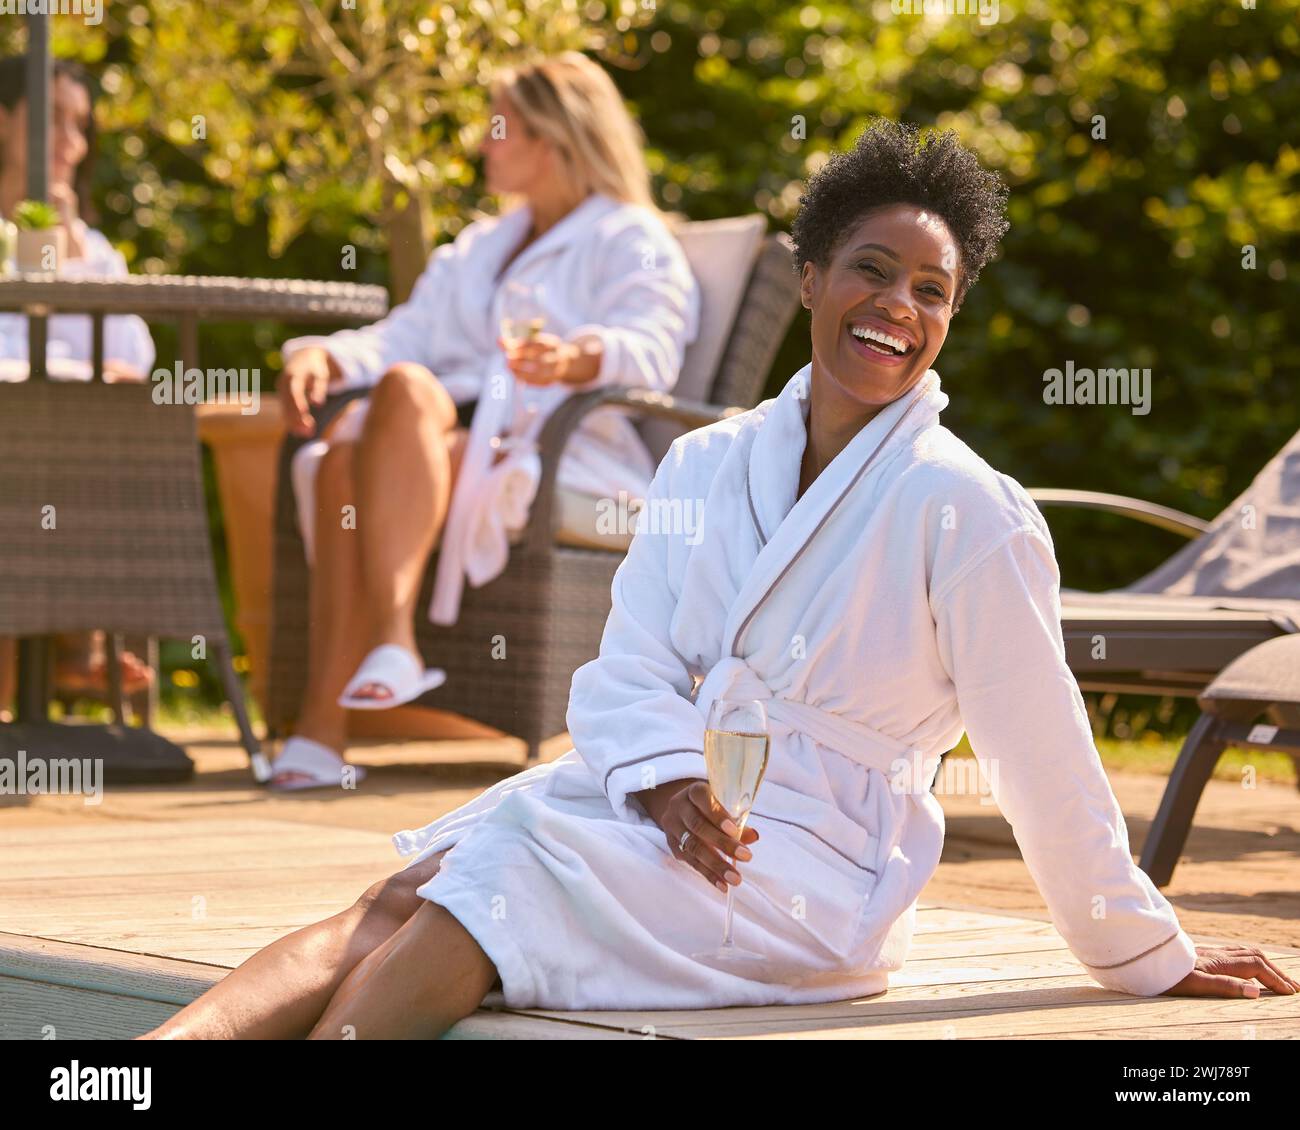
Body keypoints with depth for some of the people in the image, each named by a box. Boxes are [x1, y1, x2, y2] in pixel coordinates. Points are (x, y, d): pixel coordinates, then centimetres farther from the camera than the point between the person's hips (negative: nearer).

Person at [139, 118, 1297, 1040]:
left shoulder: (965, 511, -4)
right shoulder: (708, 463, 14)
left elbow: (1041, 755, 0)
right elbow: (629, 666, 8)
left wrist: (1148, 958, 3)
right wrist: (667, 780, -14)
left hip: (813, 868, -5)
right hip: (665, 805, 5)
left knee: (490, 881, -29)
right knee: (398, 906, -22)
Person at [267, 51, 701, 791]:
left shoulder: (631, 242, 10)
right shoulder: (478, 249, 34)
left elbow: (649, 349, -10)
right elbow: (406, 336, 20)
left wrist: (578, 357, -33)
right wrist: (324, 357, -1)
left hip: (565, 450, -6)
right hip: (460, 427, 6)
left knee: (407, 389, -34)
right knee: (347, 443, -30)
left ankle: (393, 640, -49)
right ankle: (321, 724, -40)